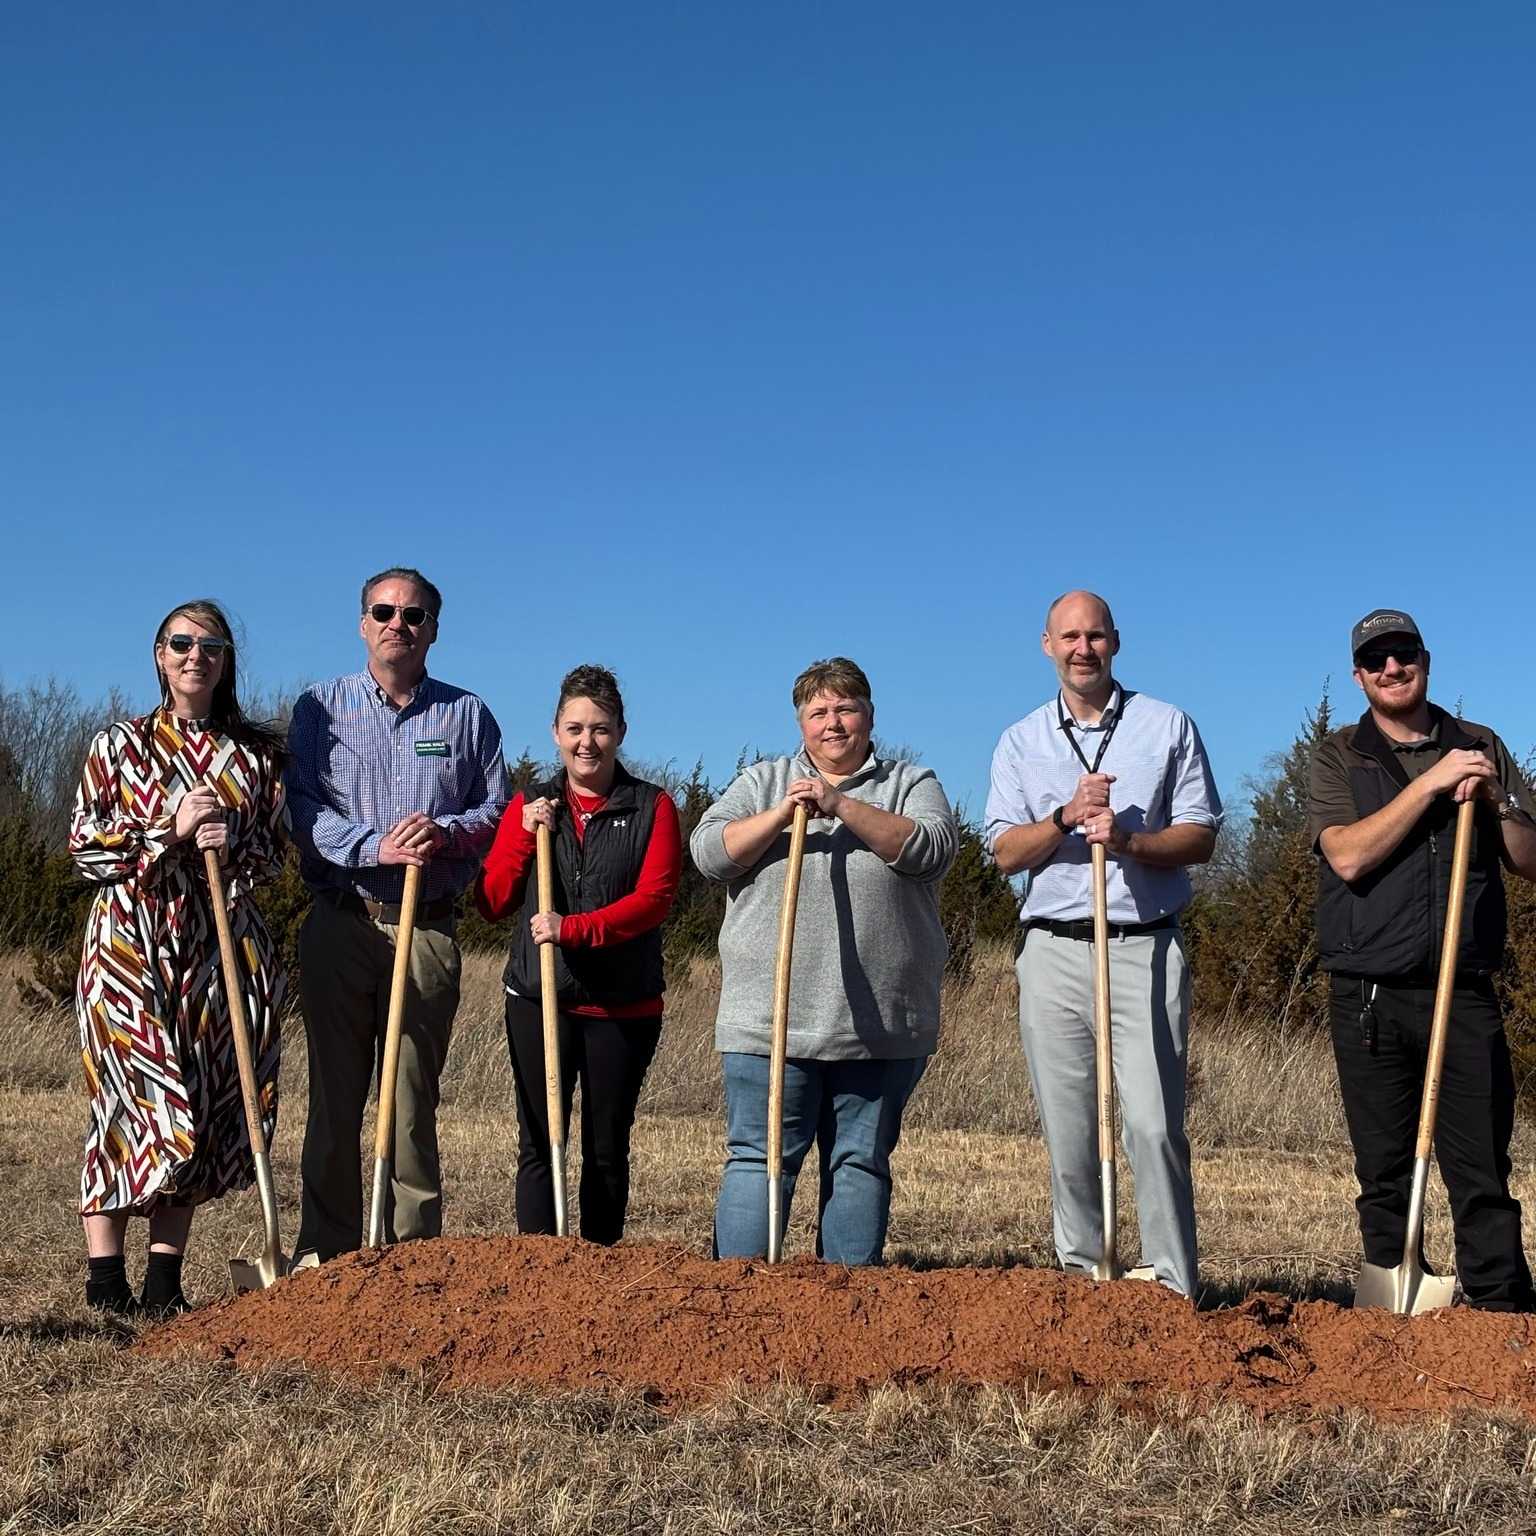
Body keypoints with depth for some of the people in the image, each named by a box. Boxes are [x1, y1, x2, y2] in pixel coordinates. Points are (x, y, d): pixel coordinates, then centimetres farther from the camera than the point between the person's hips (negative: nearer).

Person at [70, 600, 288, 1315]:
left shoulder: (257, 752, 10)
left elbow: (275, 852, 13)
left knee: (205, 1106, 2)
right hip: (131, 940, -2)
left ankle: (164, 1277, 11)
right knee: (132, 1098, -6)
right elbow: (83, 847, 1)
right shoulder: (120, 745, 5)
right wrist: (171, 829, -11)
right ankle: (105, 1276, 3)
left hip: (223, 943, 3)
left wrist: (233, 843, -9)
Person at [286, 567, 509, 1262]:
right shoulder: (320, 707, 10)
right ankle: (326, 1256, 7)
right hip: (340, 924, 0)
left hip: (428, 932, 0)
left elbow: (496, 810, 10)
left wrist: (446, 832, -10)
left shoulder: (467, 715, 13)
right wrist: (375, 845, -15)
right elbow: (301, 806, 0)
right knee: (334, 1097, 1)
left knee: (414, 1102, 2)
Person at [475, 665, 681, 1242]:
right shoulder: (529, 805, 9)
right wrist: (525, 836, -8)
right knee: (538, 1143, 1)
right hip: (538, 999, 1)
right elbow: (491, 901, 6)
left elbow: (655, 897, -11)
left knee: (607, 1149, 8)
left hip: (624, 1004, -1)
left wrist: (575, 928, -23)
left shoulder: (652, 807, 2)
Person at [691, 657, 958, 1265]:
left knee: (862, 1162, 6)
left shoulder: (912, 783, 12)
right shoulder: (761, 782, 15)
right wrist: (782, 814, -11)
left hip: (879, 1025, 0)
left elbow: (933, 849, -8)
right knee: (758, 1158, -2)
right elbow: (709, 851, 2)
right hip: (771, 1020, 0)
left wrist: (841, 804, -13)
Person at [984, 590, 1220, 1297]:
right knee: (1068, 1134, 2)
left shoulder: (1169, 727, 10)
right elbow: (1005, 854, 5)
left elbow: (1200, 837, 5)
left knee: (1152, 1127, -11)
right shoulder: (1020, 742, 14)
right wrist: (1067, 816, -12)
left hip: (1146, 946, -2)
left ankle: (1173, 1291, -7)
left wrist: (1128, 841, -13)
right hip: (1054, 949, 2)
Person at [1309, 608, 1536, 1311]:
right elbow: (1349, 856, -9)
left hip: (1465, 994, 1)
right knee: (1385, 1177, 3)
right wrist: (1429, 784, -11)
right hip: (1370, 997, -1)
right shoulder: (1338, 757, 8)